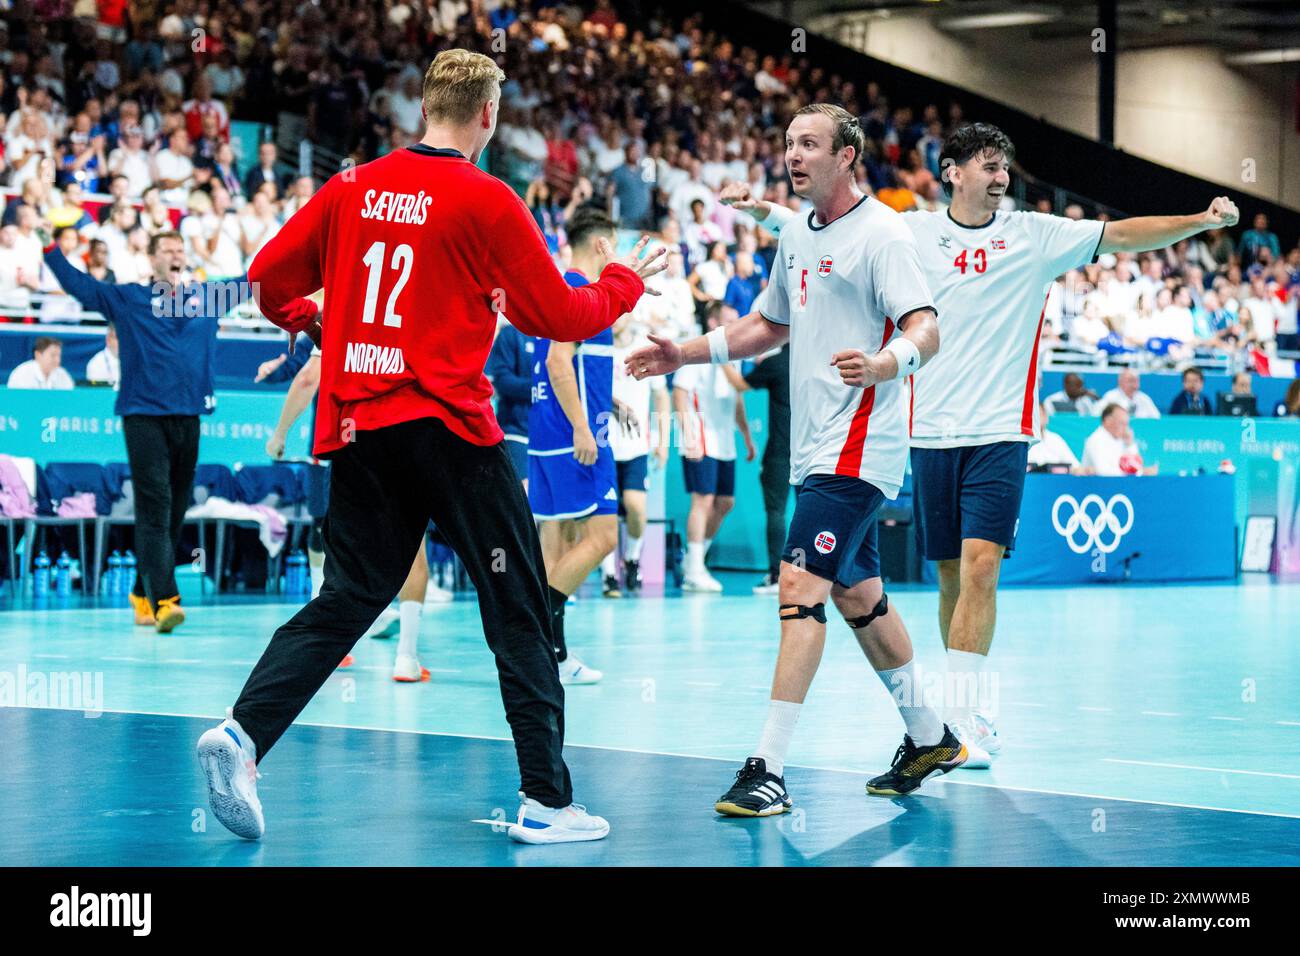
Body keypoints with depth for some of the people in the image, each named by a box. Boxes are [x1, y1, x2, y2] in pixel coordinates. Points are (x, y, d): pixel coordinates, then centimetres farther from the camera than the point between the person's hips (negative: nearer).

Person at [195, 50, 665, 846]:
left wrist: (321, 326, 29)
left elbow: (271, 279, 10)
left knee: (346, 602, 13)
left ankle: (242, 734, -4)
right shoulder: (487, 201, -7)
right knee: (519, 609, 4)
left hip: (358, 424, 5)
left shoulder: (354, 187, 6)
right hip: (446, 424, -5)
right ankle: (547, 800, 5)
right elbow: (560, 317, -3)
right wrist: (624, 283, 14)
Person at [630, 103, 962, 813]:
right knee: (856, 593, 16)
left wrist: (882, 365, -41)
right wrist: (684, 355, 19)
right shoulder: (797, 235, 14)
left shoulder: (881, 234, -11)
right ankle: (928, 737, 31)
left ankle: (768, 768, -18)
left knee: (801, 585, -17)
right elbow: (768, 326, 27)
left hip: (857, 448, -9)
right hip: (814, 449, 9)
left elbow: (926, 330, -21)